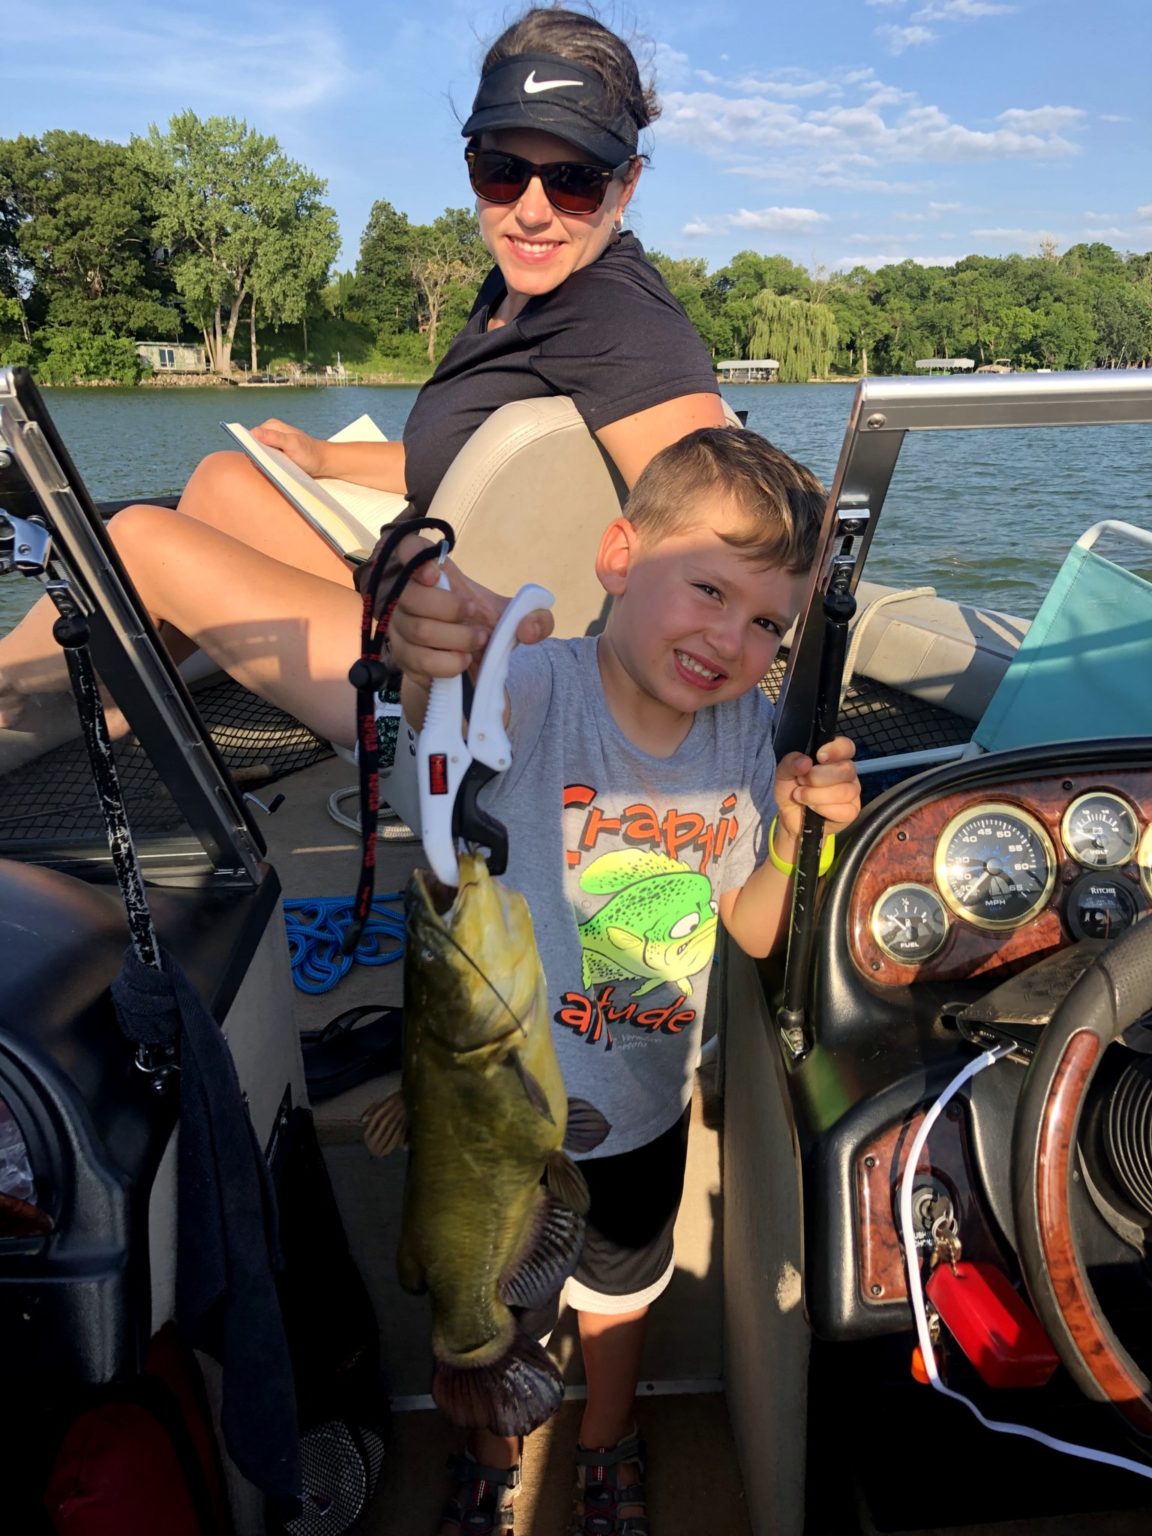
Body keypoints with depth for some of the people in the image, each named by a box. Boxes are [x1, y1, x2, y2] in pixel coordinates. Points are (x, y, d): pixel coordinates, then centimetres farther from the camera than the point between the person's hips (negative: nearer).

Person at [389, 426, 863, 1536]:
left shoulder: (747, 734, -11)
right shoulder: (540, 690, -27)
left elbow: (754, 934, -3)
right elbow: (454, 719, -52)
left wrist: (797, 832, -21)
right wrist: (433, 665, -74)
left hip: (645, 1110, 4)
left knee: (617, 1301, 30)